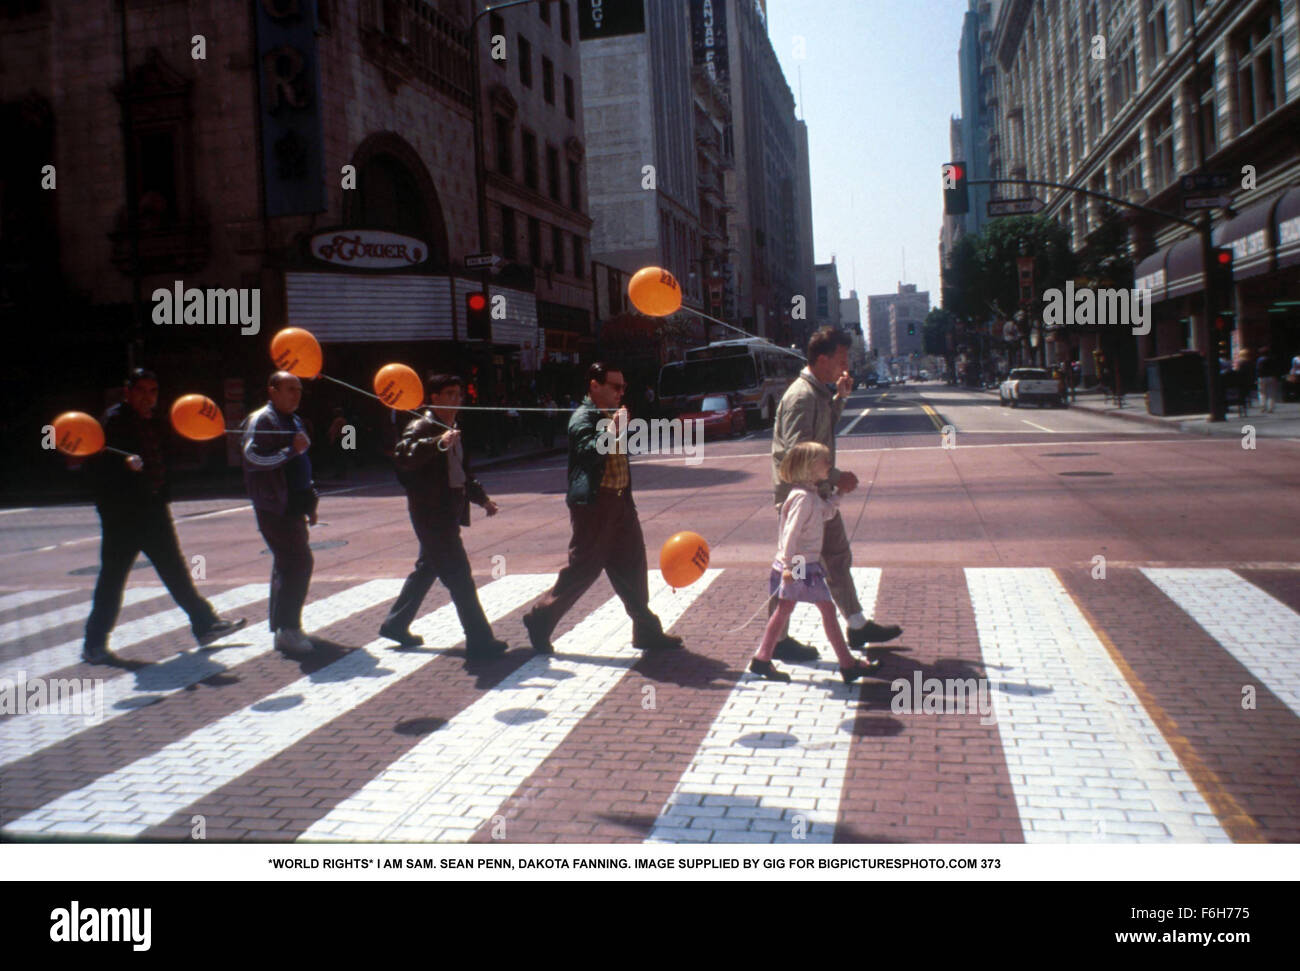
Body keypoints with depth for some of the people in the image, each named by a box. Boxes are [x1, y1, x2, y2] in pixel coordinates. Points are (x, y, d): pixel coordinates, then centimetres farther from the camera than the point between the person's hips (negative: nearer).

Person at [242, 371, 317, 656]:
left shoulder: (295, 421, 18)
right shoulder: (261, 420, -10)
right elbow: (252, 458, -24)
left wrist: (309, 504, 24)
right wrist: (292, 450, -28)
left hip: (292, 506, 10)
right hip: (275, 507, -10)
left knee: (287, 563, 15)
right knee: (299, 562, -15)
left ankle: (282, 627, 24)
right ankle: (287, 630, -11)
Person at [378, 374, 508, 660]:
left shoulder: (454, 430, 18)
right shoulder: (421, 427, -11)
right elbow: (403, 456, -31)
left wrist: (482, 498, 23)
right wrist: (439, 443, -40)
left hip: (449, 511, 10)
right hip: (431, 512, -10)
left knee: (428, 569, 20)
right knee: (459, 576, -9)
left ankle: (395, 624, 34)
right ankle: (479, 641, -6)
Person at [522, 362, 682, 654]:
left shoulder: (611, 417, 17)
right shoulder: (583, 418, -12)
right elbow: (589, 452, -30)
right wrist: (612, 431, -31)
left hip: (619, 502, 9)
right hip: (593, 504, -9)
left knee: (632, 566, 9)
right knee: (582, 569, -3)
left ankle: (646, 630, 16)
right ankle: (540, 618, 13)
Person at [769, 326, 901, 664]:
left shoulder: (819, 393, 10)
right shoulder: (801, 396, -21)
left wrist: (840, 397, 13)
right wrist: (837, 477, -22)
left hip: (818, 493, 10)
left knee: (838, 558, 18)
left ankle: (858, 626, 30)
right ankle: (778, 638, 12)